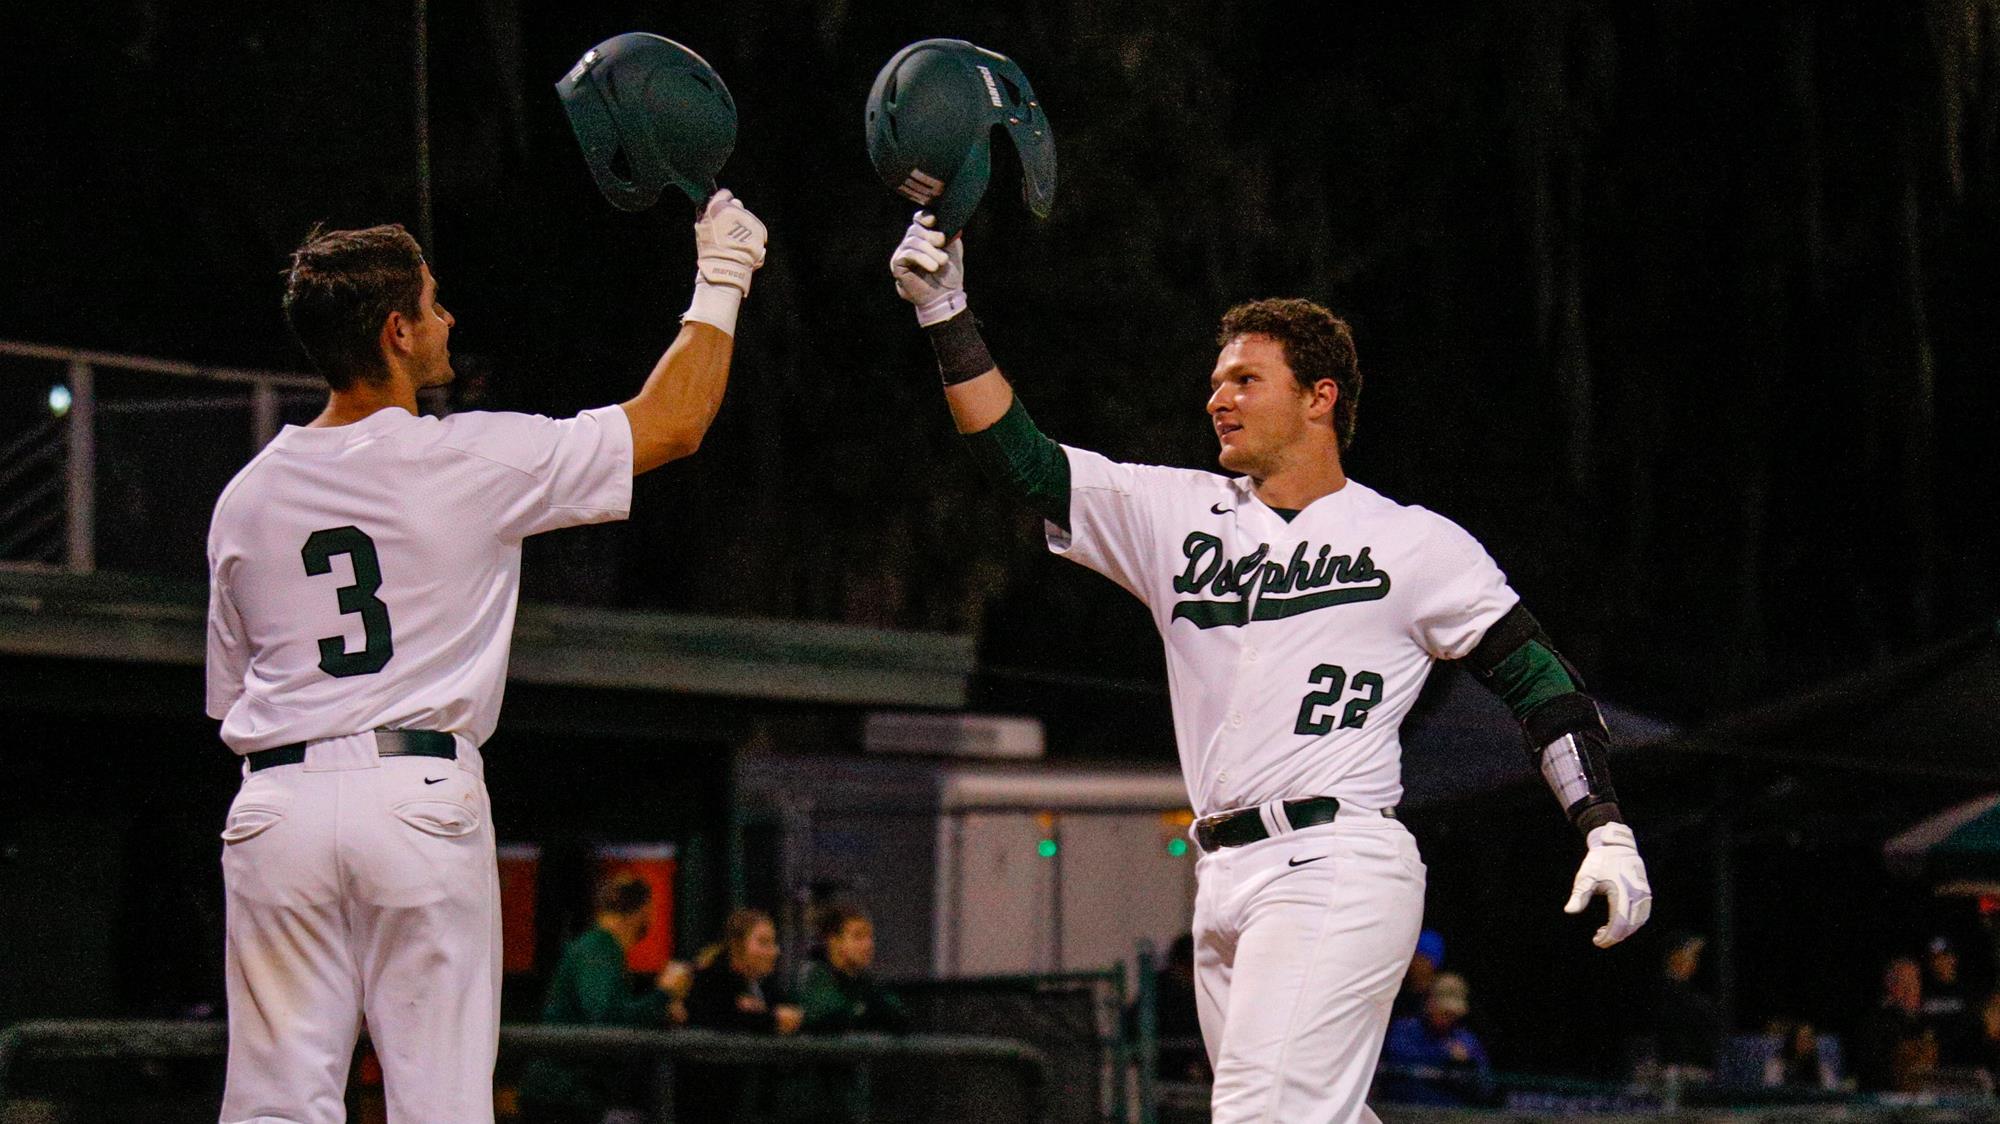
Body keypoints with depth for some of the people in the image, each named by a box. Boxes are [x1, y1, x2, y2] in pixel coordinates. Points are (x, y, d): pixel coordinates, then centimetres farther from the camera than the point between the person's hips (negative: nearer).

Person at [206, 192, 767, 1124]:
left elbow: (230, 697, 15)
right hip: (421, 794, -3)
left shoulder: (245, 496, 10)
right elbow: (671, 422, 7)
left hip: (276, 802, 3)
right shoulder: (470, 459, -2)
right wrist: (719, 282, 20)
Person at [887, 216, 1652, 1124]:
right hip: (1224, 881, 6)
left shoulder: (1414, 544, 5)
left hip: (1338, 870, -6)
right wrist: (945, 315, 0)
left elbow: (1537, 677, 5)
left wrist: (1607, 832, -6)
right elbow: (1021, 460, 11)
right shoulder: (1179, 515, 17)